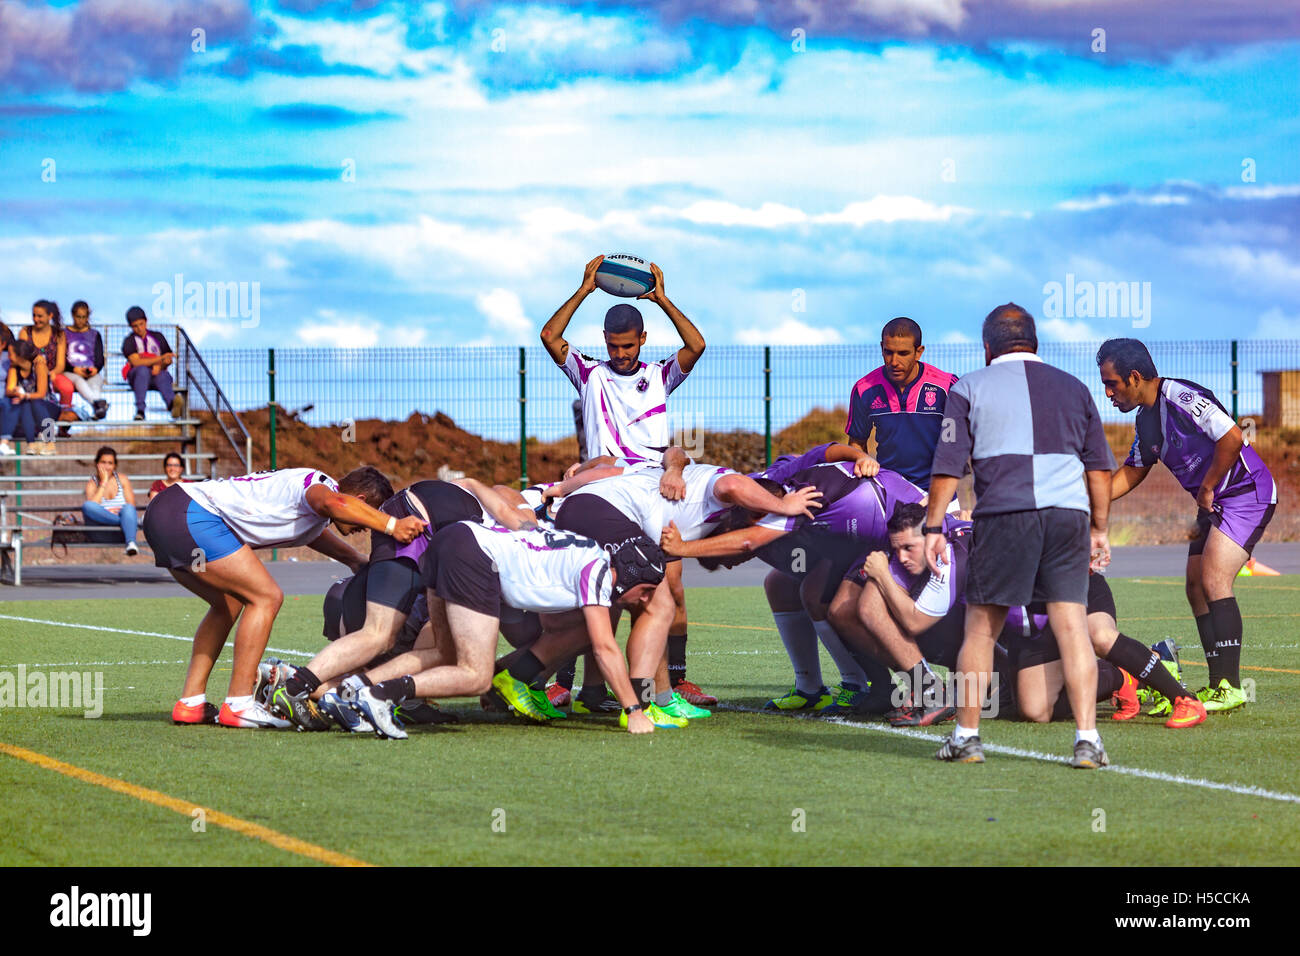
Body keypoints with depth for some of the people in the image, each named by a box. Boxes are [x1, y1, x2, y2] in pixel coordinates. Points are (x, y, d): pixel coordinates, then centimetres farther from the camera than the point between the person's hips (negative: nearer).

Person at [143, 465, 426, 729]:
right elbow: (331, 502, -33)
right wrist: (391, 525, -34)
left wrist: (357, 561, 35)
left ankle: (190, 704, 21)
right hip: (191, 515, -11)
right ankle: (238, 704, -7)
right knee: (266, 597, -8)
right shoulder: (322, 482, -7)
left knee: (229, 604, 23)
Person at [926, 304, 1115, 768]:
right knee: (1071, 624, -1)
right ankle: (1087, 738, -9)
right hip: (1069, 512, 2)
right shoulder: (1073, 388, 19)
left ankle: (966, 735, 12)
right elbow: (1099, 465, 17)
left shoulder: (970, 388, 11)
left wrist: (934, 527, 7)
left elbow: (948, 464, 4)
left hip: (1004, 513, -2)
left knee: (981, 626, 9)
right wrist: (1099, 529, 23)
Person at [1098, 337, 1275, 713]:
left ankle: (1230, 688, -18)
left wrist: (1206, 490, -16)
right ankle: (1219, 686, 12)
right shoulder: (1146, 418, 9)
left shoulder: (1182, 398, -21)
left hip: (1246, 493, -10)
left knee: (1213, 581, -19)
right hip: (1213, 503, 10)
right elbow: (1133, 471, 22)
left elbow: (1231, 438, -27)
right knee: (1196, 588, 7)